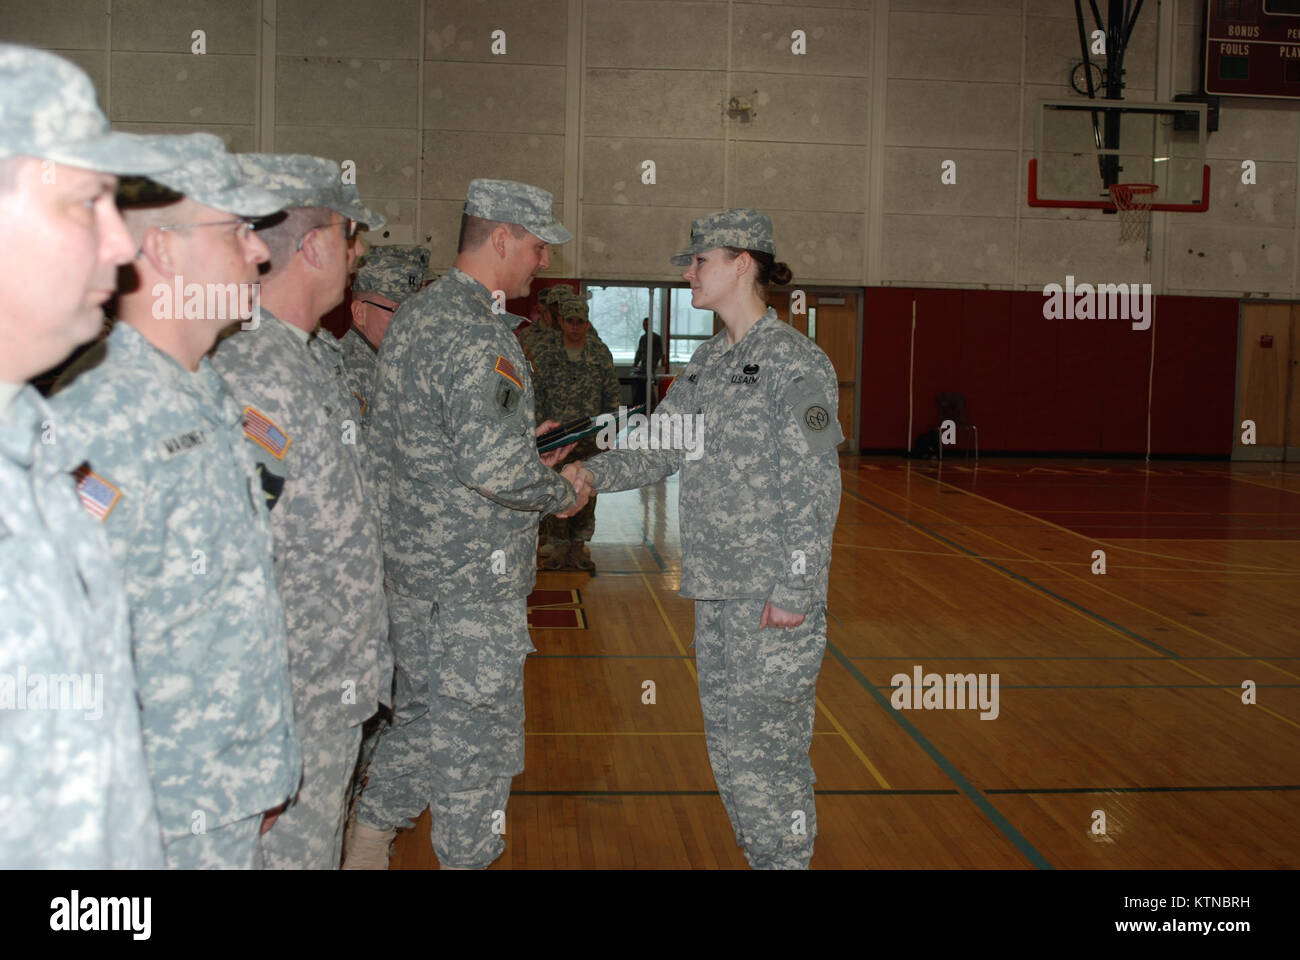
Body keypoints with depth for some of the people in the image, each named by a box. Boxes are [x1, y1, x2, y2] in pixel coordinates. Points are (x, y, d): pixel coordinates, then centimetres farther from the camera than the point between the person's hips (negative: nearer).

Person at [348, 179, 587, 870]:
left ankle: (368, 841, 30)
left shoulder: (414, 314, 11)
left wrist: (520, 446, 16)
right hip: (470, 582, -10)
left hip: (412, 568, 10)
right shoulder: (476, 331, -21)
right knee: (478, 733, 5)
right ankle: (466, 857, 18)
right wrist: (561, 493, -10)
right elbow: (492, 465, -28)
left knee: (421, 716, 21)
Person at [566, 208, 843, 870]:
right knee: (727, 741, 16)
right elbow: (660, 445, 12)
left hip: (773, 595, -8)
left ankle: (786, 857, 16)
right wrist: (594, 474, -4)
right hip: (715, 591, 8)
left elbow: (814, 488, -15)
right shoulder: (708, 361, 13)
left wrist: (794, 592, -18)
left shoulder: (795, 362, -12)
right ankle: (762, 856, 31)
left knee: (765, 746, -1)